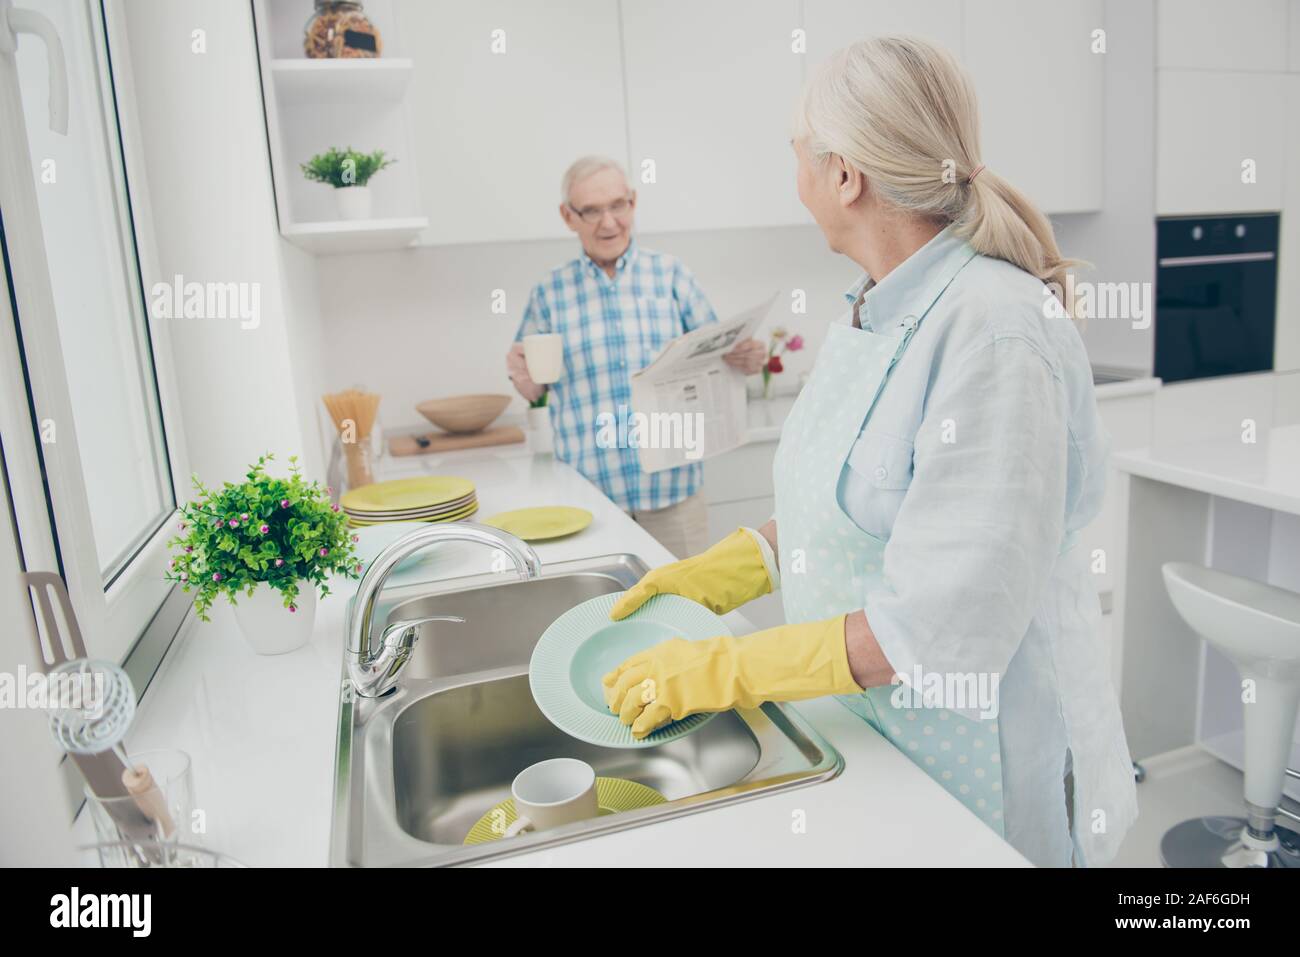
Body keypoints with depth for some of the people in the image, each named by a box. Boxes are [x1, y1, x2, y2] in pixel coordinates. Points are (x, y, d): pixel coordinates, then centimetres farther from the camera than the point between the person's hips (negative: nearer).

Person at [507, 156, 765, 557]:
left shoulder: (669, 273, 4)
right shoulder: (550, 292, 5)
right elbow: (535, 390, 11)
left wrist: (744, 359, -12)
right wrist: (522, 375, -11)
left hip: (670, 480, 0)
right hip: (589, 487, 0)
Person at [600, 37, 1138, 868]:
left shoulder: (995, 330, -26)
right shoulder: (874, 313, 2)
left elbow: (948, 621, -28)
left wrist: (727, 667, -23)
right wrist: (719, 573, 2)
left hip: (976, 764, -7)